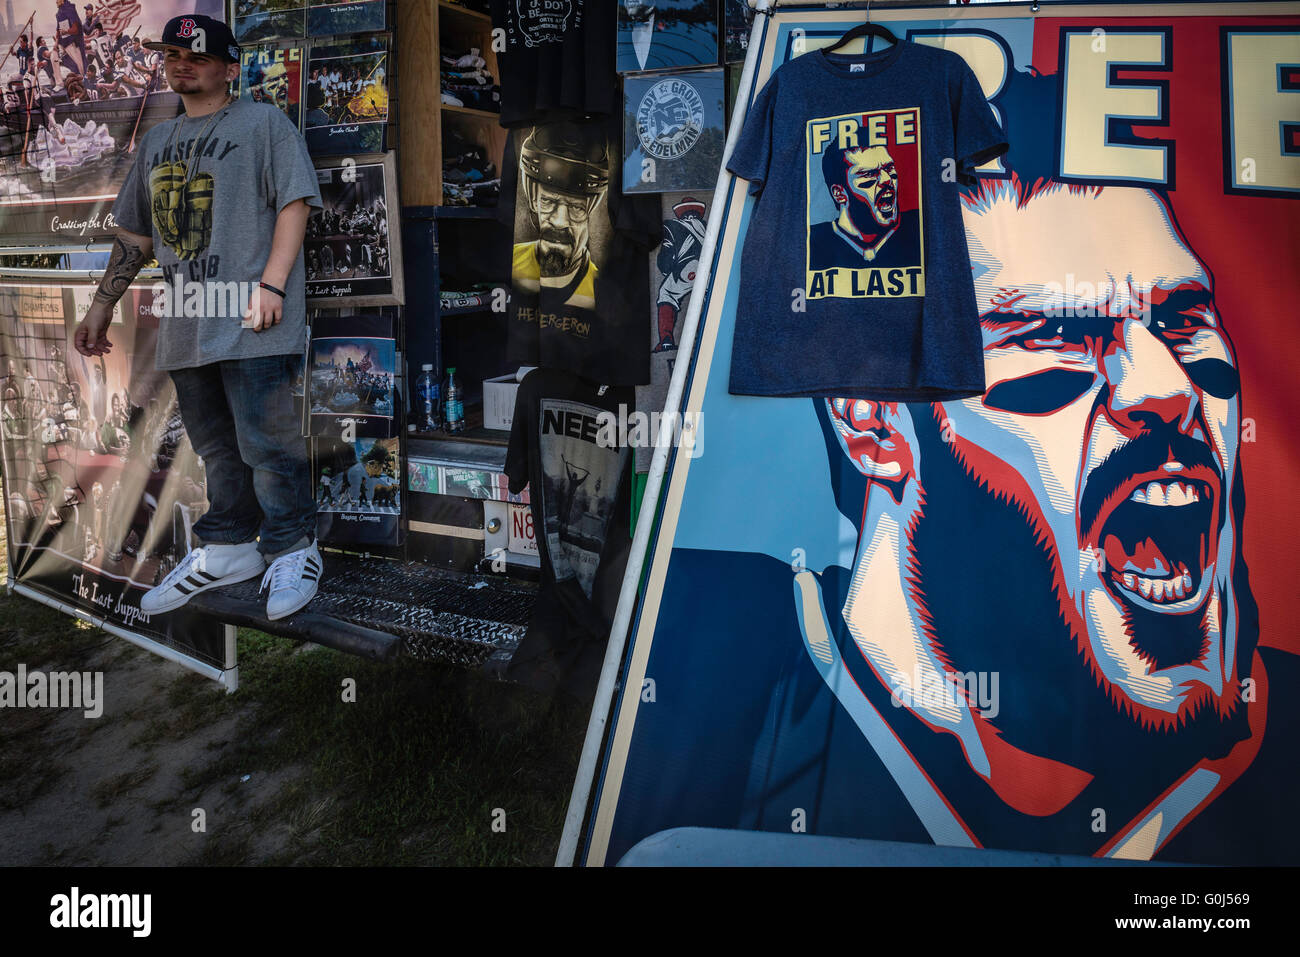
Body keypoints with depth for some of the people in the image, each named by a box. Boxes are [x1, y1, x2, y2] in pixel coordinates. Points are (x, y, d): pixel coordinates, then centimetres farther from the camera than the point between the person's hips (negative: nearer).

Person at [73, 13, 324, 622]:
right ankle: (226, 549, 22)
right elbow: (135, 234, 26)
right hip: (185, 326, 7)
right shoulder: (157, 142, 23)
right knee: (216, 448, 12)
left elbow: (294, 203, -7)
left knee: (266, 444, -7)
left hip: (249, 320, -6)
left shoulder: (263, 124, 4)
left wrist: (271, 284, -17)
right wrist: (102, 304, 22)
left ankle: (292, 549, 6)